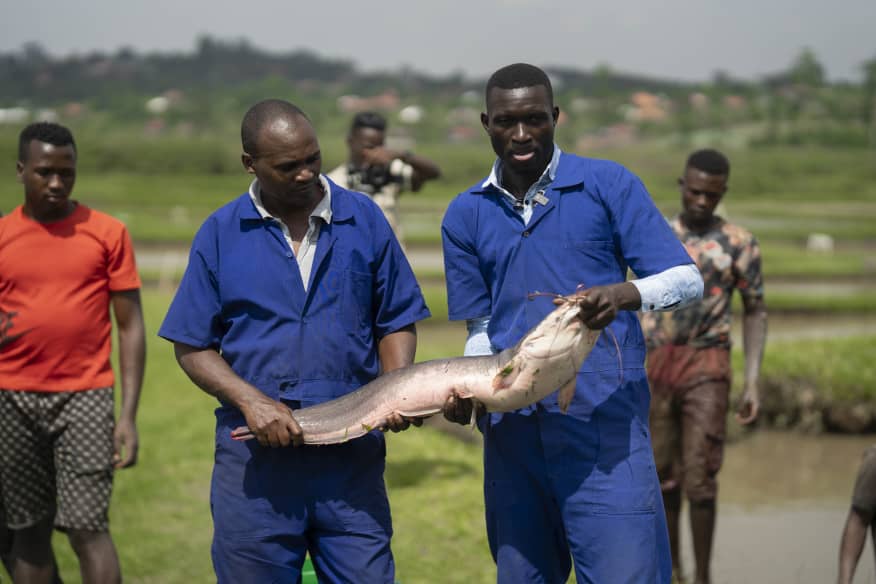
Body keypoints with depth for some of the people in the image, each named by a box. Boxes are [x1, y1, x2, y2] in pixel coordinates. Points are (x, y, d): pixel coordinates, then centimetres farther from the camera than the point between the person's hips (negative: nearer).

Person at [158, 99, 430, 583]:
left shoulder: (363, 219, 5)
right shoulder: (220, 234, 3)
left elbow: (397, 323, 10)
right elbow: (192, 347, 4)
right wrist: (251, 402, -12)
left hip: (352, 455, 1)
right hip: (256, 457, 0)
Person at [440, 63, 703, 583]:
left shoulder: (608, 185, 1)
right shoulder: (466, 215, 11)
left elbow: (687, 281, -3)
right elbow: (482, 327, 15)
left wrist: (625, 294, -24)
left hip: (604, 422, -4)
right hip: (513, 427, 4)